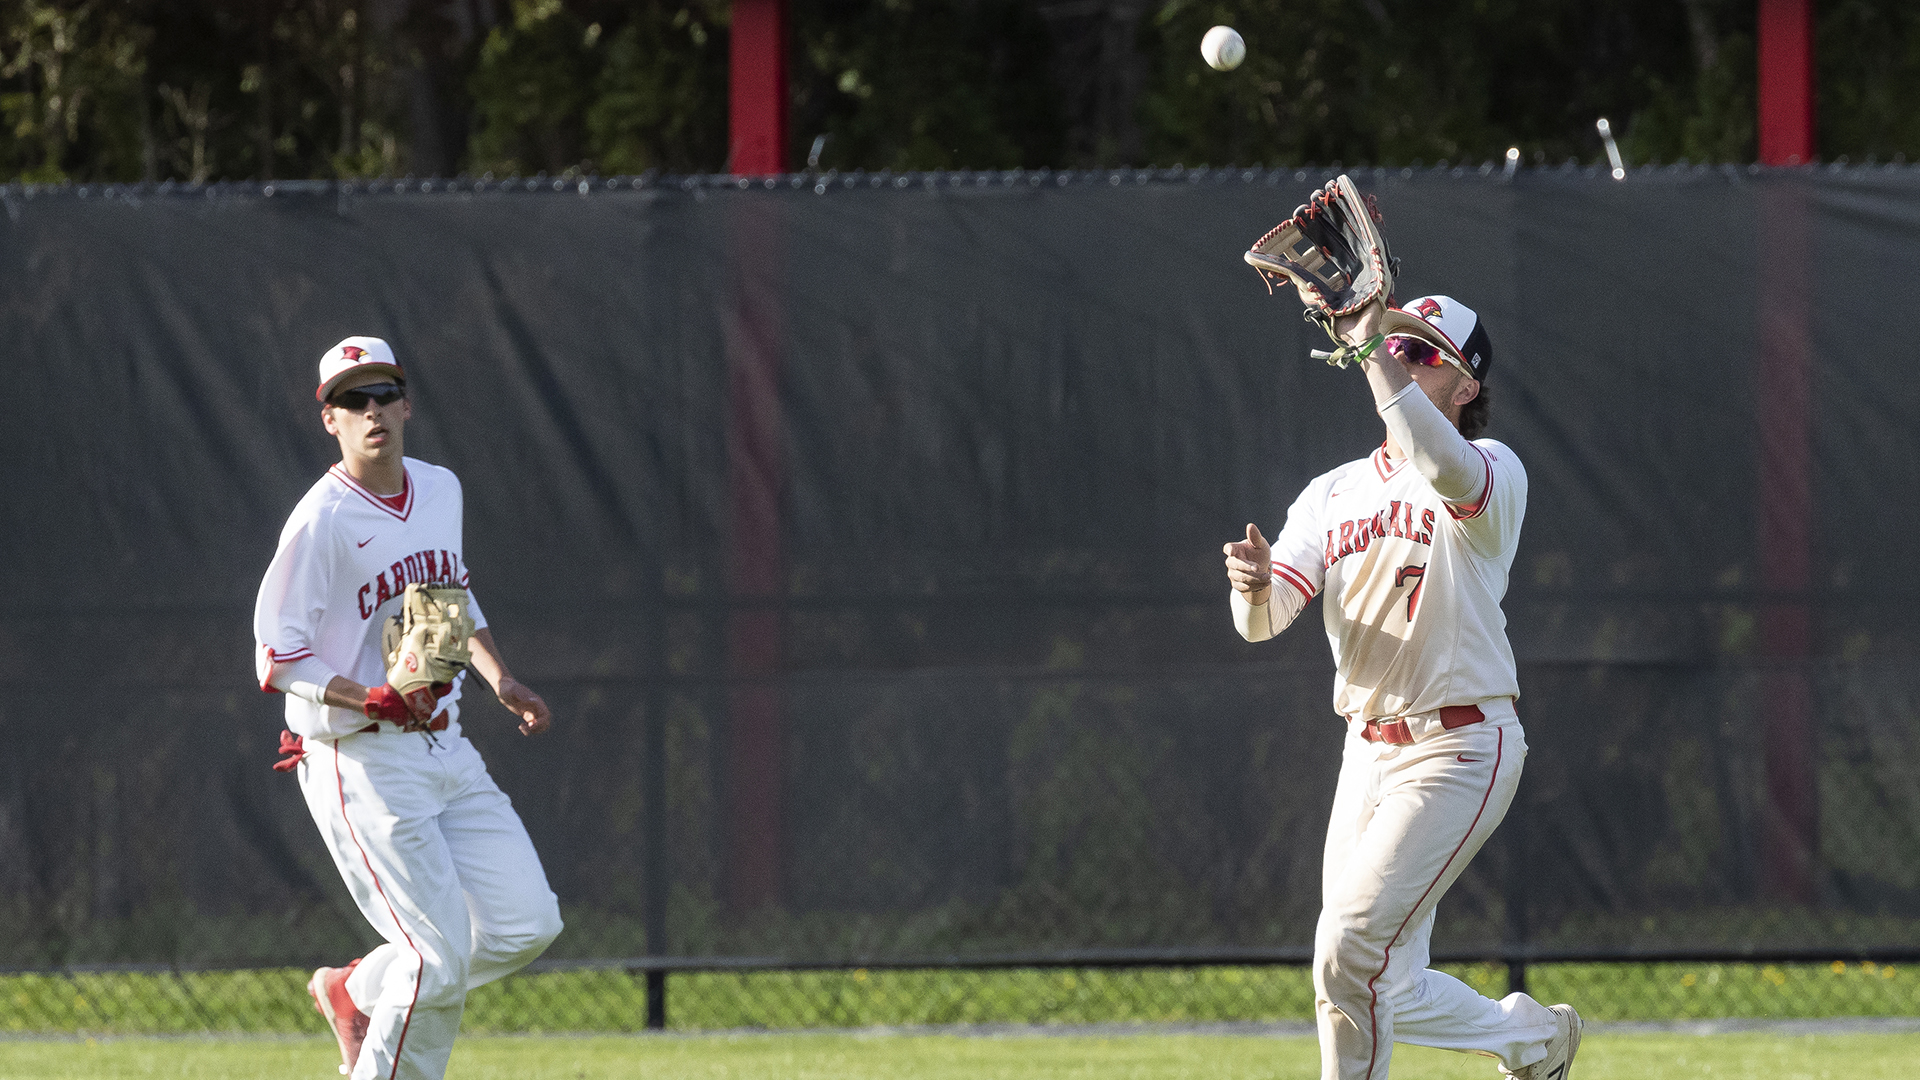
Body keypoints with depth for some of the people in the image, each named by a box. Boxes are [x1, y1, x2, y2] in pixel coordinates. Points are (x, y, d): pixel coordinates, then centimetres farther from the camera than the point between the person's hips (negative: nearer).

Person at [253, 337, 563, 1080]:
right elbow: (278, 661, -15)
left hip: (445, 752, 7)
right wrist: (375, 703, -28)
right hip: (360, 762, -7)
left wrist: (500, 680, 13)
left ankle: (357, 992, 21)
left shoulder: (440, 490, 9)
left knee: (526, 924, 1)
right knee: (439, 958, -12)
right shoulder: (321, 522, -14)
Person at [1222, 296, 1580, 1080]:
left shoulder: (1491, 471, -6)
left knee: (1348, 955, -16)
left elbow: (1445, 468, -33)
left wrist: (1370, 343, -29)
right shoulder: (1333, 493, 13)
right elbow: (1264, 621, 1)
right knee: (1388, 992, 8)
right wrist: (1254, 584, -23)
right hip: (1369, 752, 7)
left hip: (1461, 747, -7)